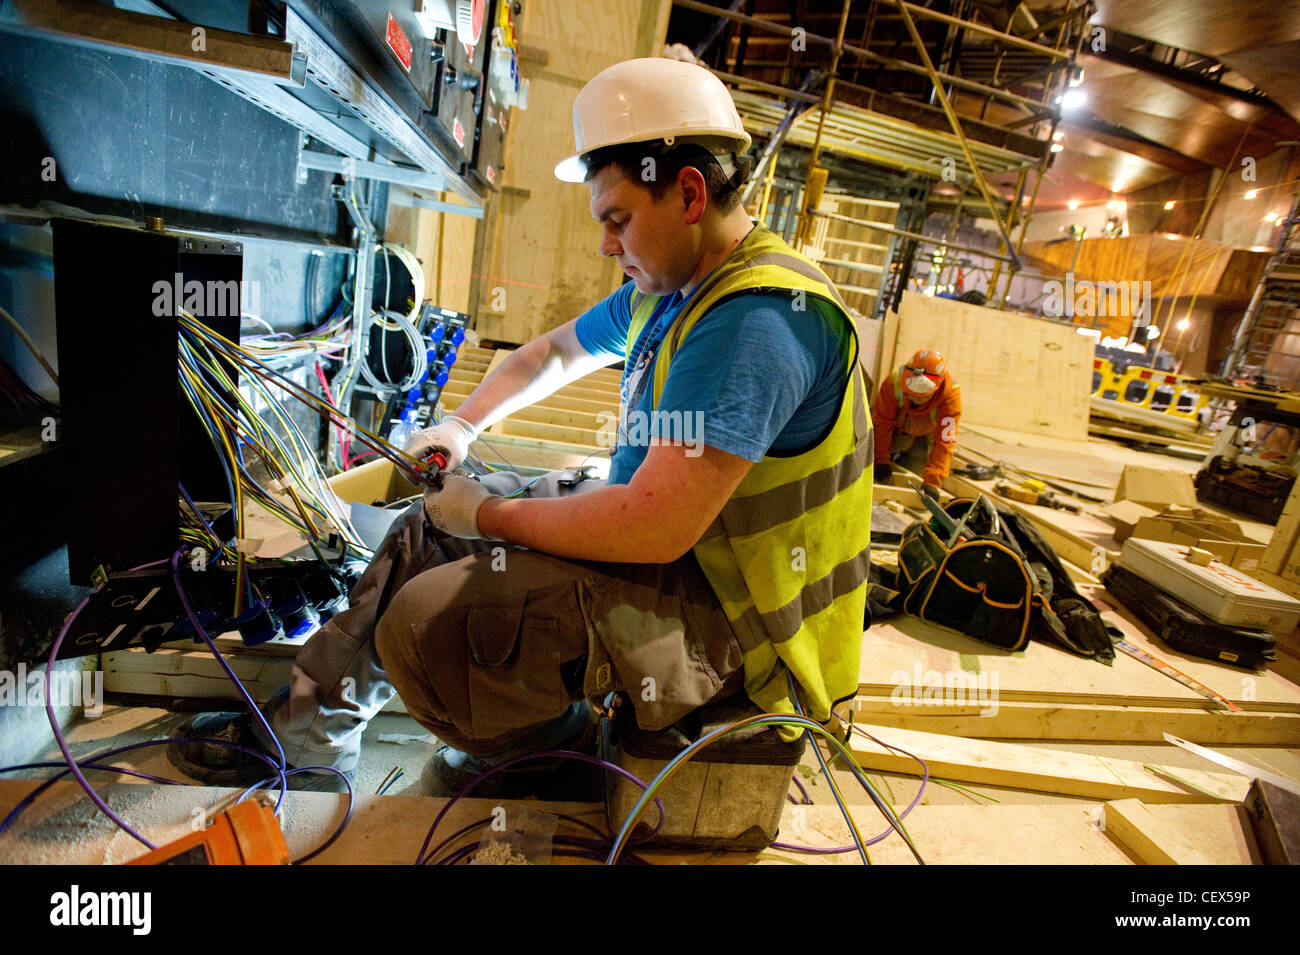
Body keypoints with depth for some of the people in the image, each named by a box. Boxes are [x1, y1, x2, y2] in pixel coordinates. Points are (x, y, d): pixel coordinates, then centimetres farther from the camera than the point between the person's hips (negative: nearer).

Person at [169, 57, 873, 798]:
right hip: (675, 545, 10)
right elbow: (551, 354, 22)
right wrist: (463, 425, 11)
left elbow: (655, 527, -32)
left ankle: (559, 756, 8)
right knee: (430, 530, 12)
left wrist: (489, 514, -16)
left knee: (427, 622, -22)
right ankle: (309, 728, 27)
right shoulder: (670, 288, 8)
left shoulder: (755, 320, -25)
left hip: (721, 616, -9)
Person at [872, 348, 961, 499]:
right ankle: (894, 454, 25)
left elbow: (944, 442, -41)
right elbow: (882, 422, -29)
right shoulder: (895, 380, -39)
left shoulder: (950, 395, -40)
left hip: (925, 433, 0)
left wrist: (931, 482, -48)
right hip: (898, 424, 0)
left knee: (914, 468, -5)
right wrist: (881, 461, -28)